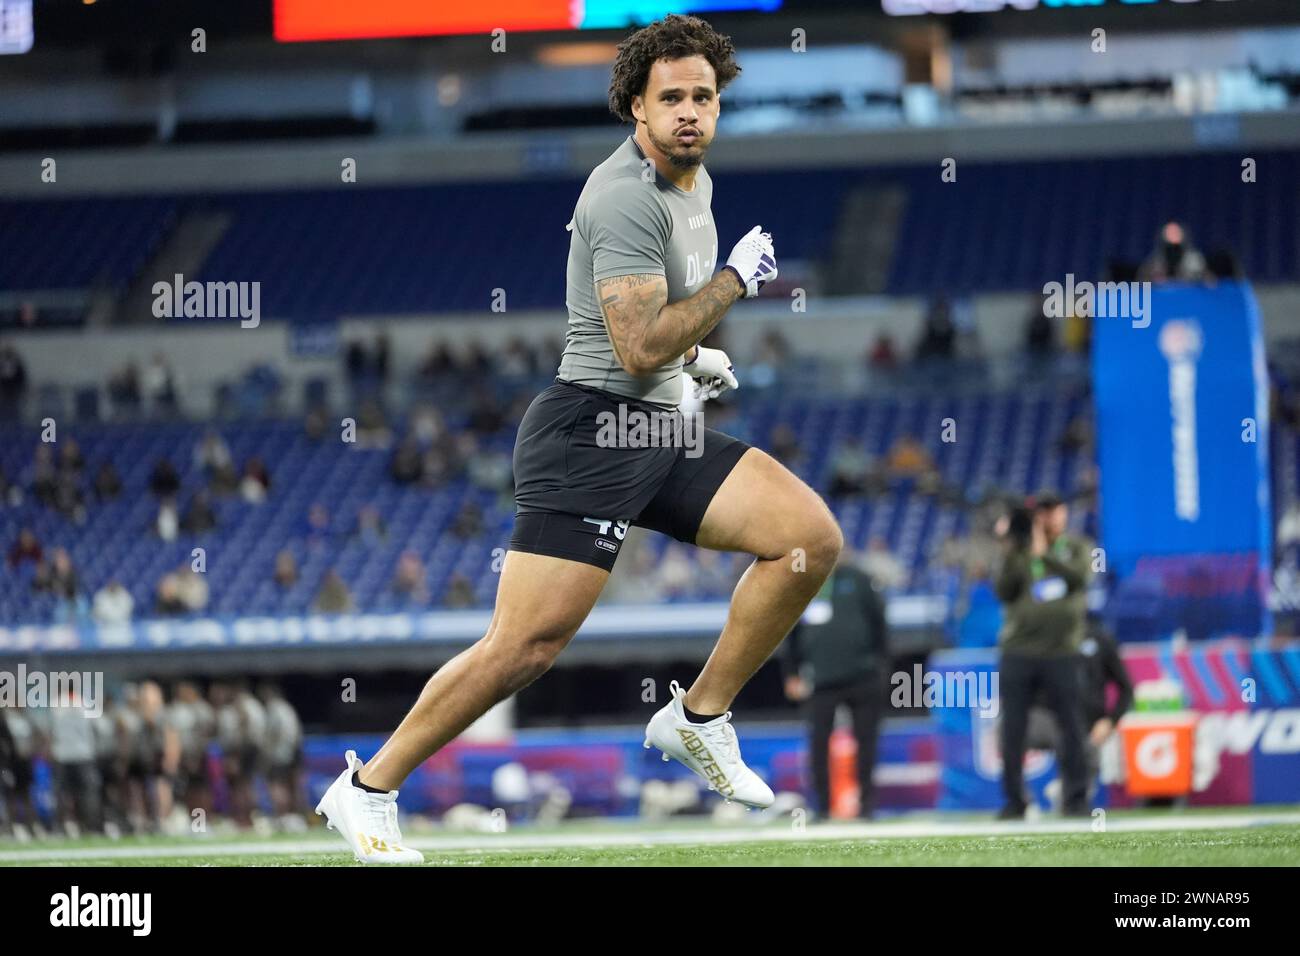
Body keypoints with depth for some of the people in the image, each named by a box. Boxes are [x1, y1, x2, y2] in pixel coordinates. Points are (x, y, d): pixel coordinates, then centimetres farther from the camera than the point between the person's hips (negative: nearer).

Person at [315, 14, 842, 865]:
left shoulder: (695, 184, 14)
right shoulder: (626, 197, -16)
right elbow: (638, 347, -24)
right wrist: (737, 279, -17)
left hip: (664, 432, 9)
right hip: (590, 434, -9)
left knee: (812, 537, -7)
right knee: (528, 645, -15)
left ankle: (700, 717, 4)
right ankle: (368, 789, -1)